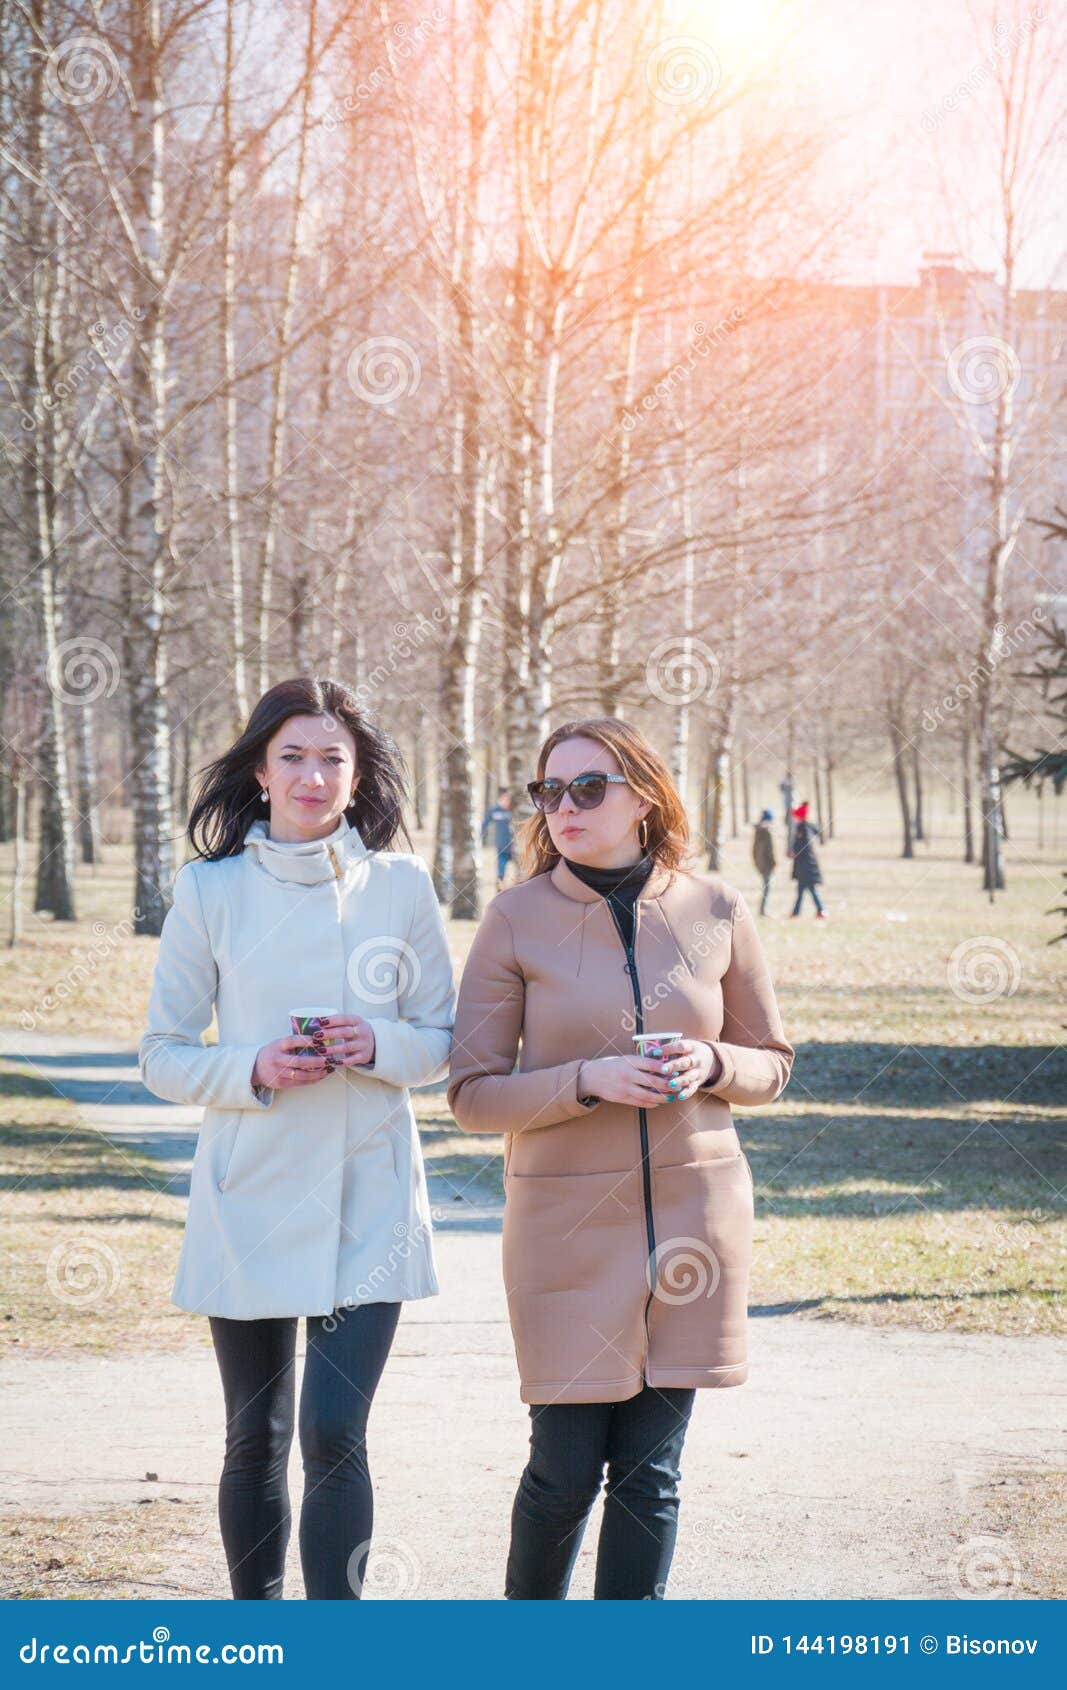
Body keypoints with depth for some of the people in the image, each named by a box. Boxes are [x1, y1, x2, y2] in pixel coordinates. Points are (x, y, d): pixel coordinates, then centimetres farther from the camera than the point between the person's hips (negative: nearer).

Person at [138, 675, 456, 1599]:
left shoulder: (403, 885, 1)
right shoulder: (211, 890, -1)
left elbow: (445, 1039, 7)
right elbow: (163, 1055, 2)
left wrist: (380, 1045, -14)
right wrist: (253, 1069, -16)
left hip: (367, 1201, -1)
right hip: (250, 1196, 1)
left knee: (335, 1430, -10)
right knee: (256, 1438, 10)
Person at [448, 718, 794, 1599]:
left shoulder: (715, 910, 3)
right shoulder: (517, 917, -2)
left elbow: (772, 1061, 13)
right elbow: (473, 1094, -2)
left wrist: (712, 1064, -9)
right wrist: (587, 1081, -17)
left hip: (692, 1214, 2)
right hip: (567, 1220, -1)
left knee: (651, 1470, 4)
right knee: (566, 1468, 1)